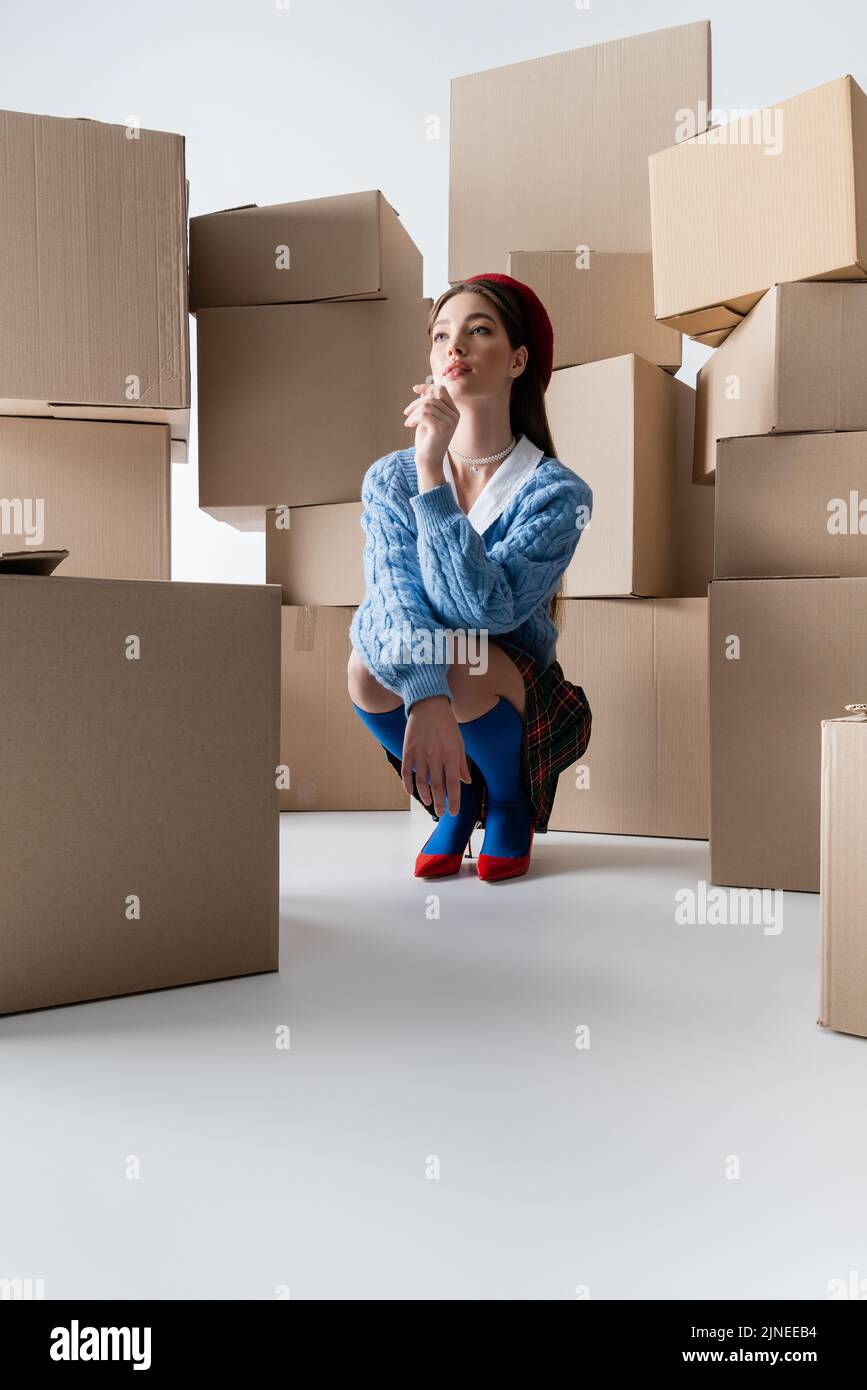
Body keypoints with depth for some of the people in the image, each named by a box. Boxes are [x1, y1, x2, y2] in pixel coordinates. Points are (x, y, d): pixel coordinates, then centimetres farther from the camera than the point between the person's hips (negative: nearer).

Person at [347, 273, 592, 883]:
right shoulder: (389, 478, -6)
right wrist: (426, 698, -42)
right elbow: (391, 598, -22)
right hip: (423, 712, 2)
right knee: (368, 665, -30)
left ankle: (510, 801, 1)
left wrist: (432, 471, -34)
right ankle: (454, 799, 1)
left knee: (460, 665, -34)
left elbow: (484, 609, -30)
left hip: (522, 704, -2)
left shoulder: (556, 492, -16)